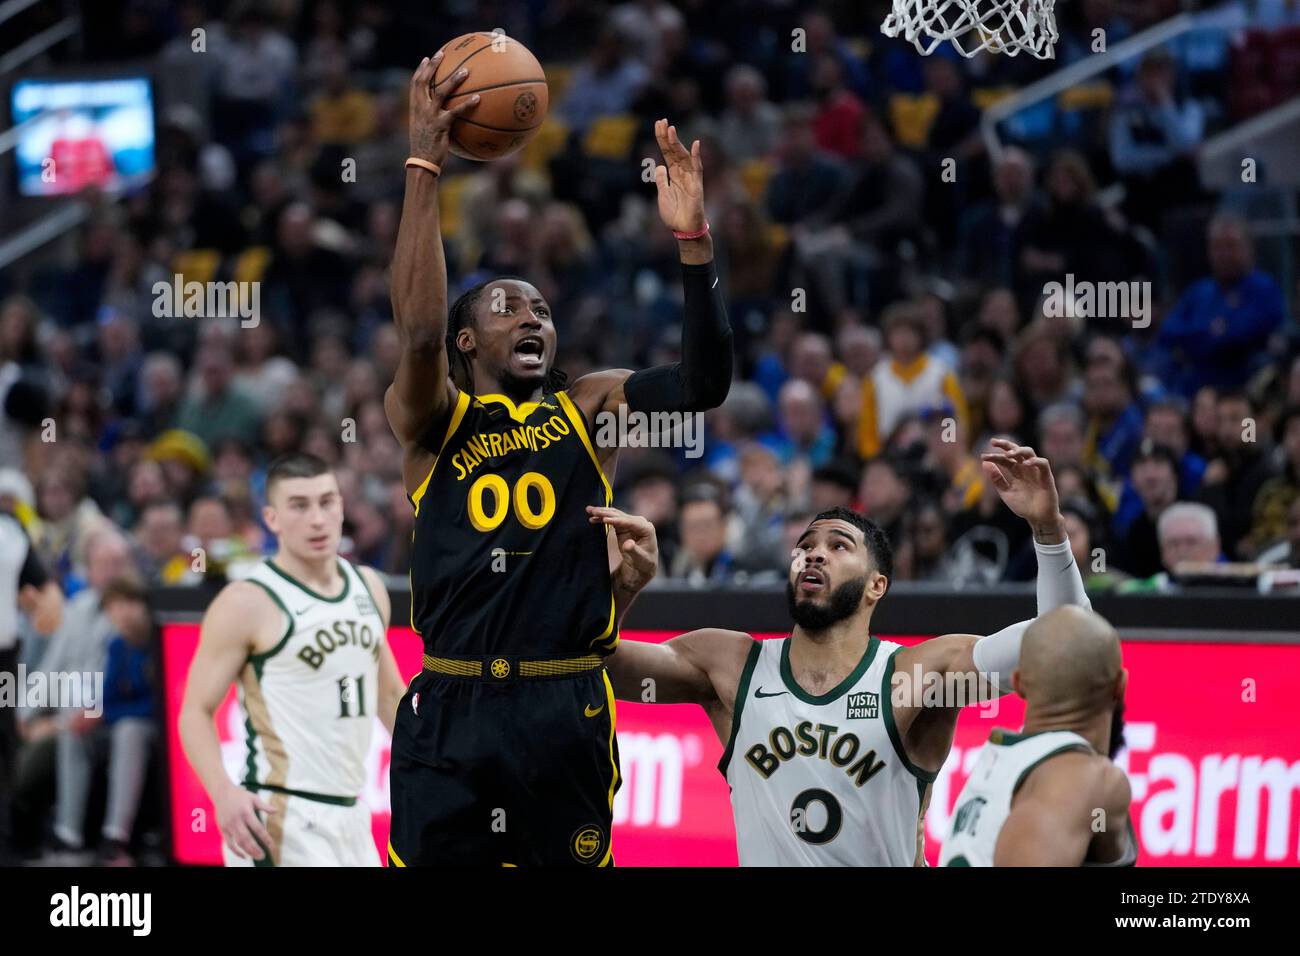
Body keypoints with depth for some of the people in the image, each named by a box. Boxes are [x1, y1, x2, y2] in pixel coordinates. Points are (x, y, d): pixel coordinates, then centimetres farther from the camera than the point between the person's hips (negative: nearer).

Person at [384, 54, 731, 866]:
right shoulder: (429, 419, 4)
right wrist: (424, 166, -21)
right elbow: (419, 333, -16)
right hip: (452, 710, -1)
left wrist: (693, 240, -18)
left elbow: (705, 384, -5)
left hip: (566, 711, 2)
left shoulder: (591, 407, 11)